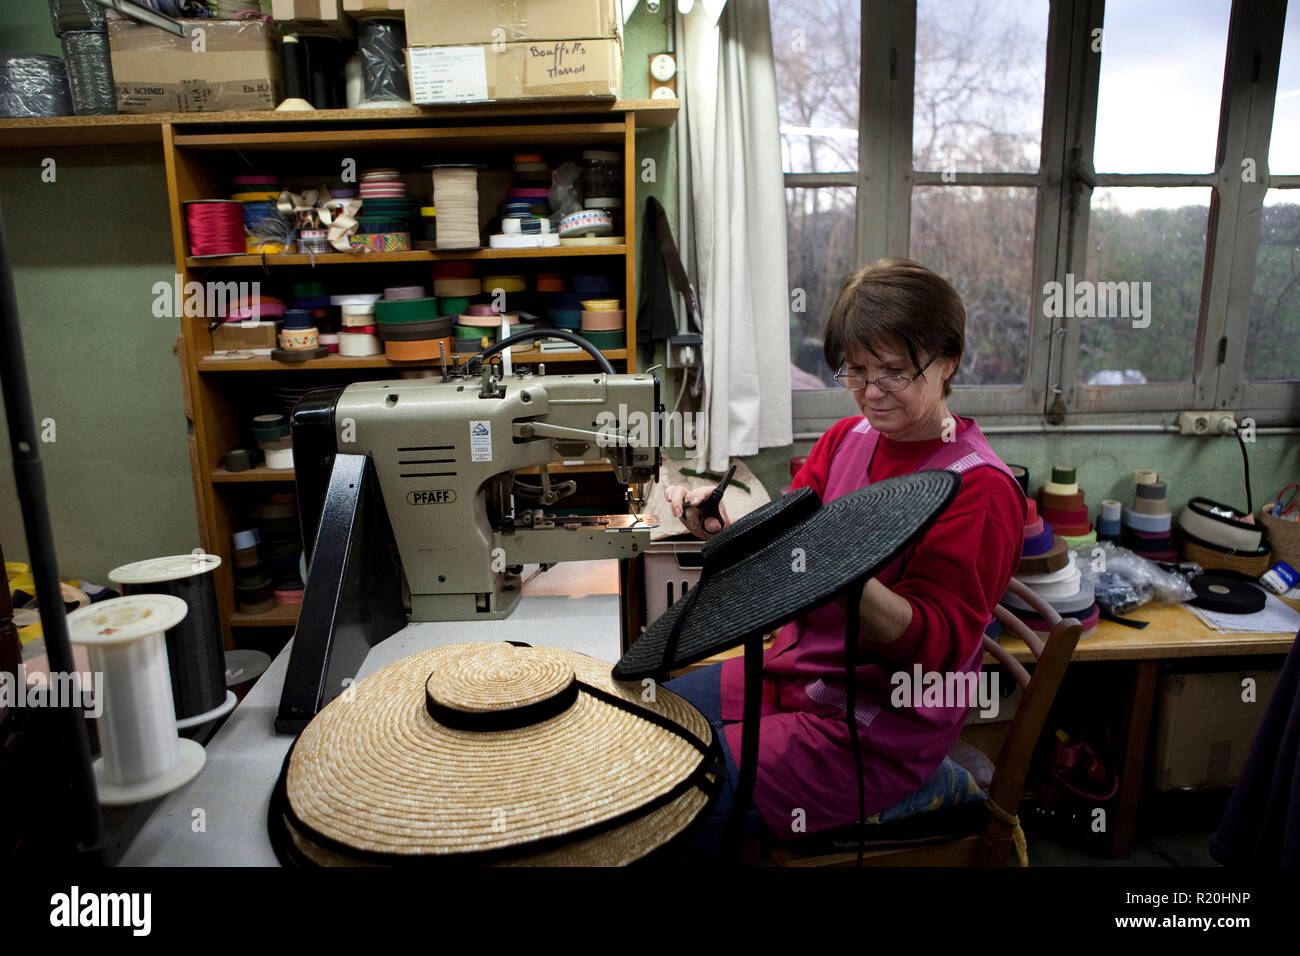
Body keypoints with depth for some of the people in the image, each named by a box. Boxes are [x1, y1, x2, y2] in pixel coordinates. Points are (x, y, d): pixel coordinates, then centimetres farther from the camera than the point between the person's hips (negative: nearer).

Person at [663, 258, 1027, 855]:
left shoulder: (978, 487, -18)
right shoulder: (845, 439, 2)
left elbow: (937, 645, -24)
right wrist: (721, 528, -19)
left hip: (878, 729, -7)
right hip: (792, 671, 7)